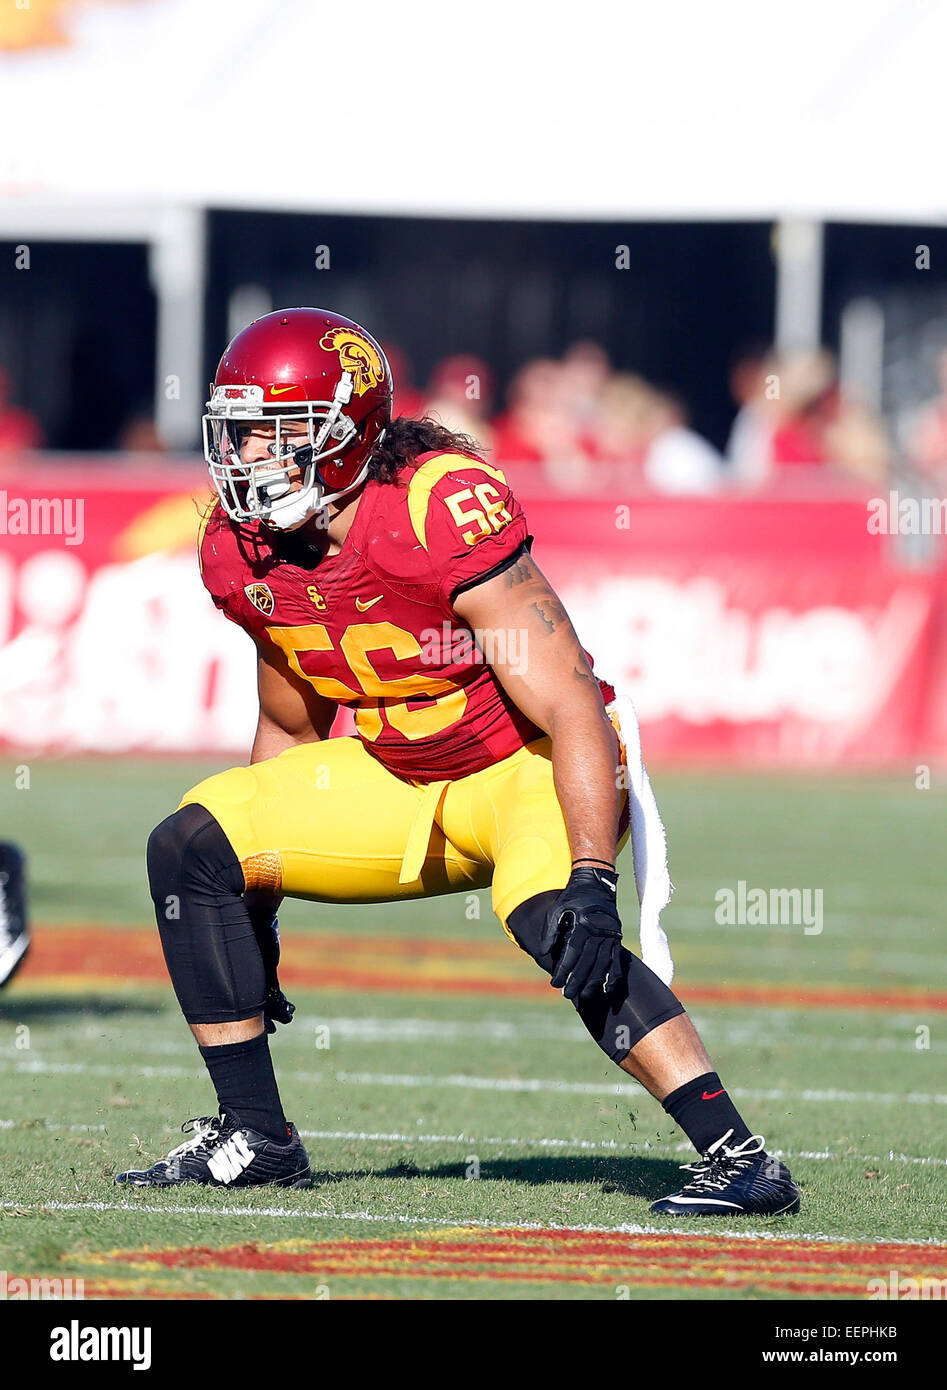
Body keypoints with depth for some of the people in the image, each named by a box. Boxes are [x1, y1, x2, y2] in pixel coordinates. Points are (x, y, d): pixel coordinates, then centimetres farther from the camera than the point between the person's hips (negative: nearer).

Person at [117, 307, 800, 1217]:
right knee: (191, 845, -5)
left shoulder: (441, 512, -29)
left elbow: (571, 708, -28)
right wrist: (250, 907, 14)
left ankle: (739, 1159, -31)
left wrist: (592, 880, -36)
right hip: (404, 782, 7)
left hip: (536, 768, -7)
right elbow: (291, 730, 12)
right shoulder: (241, 551, -6)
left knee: (549, 920, -36)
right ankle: (253, 1137, 3)